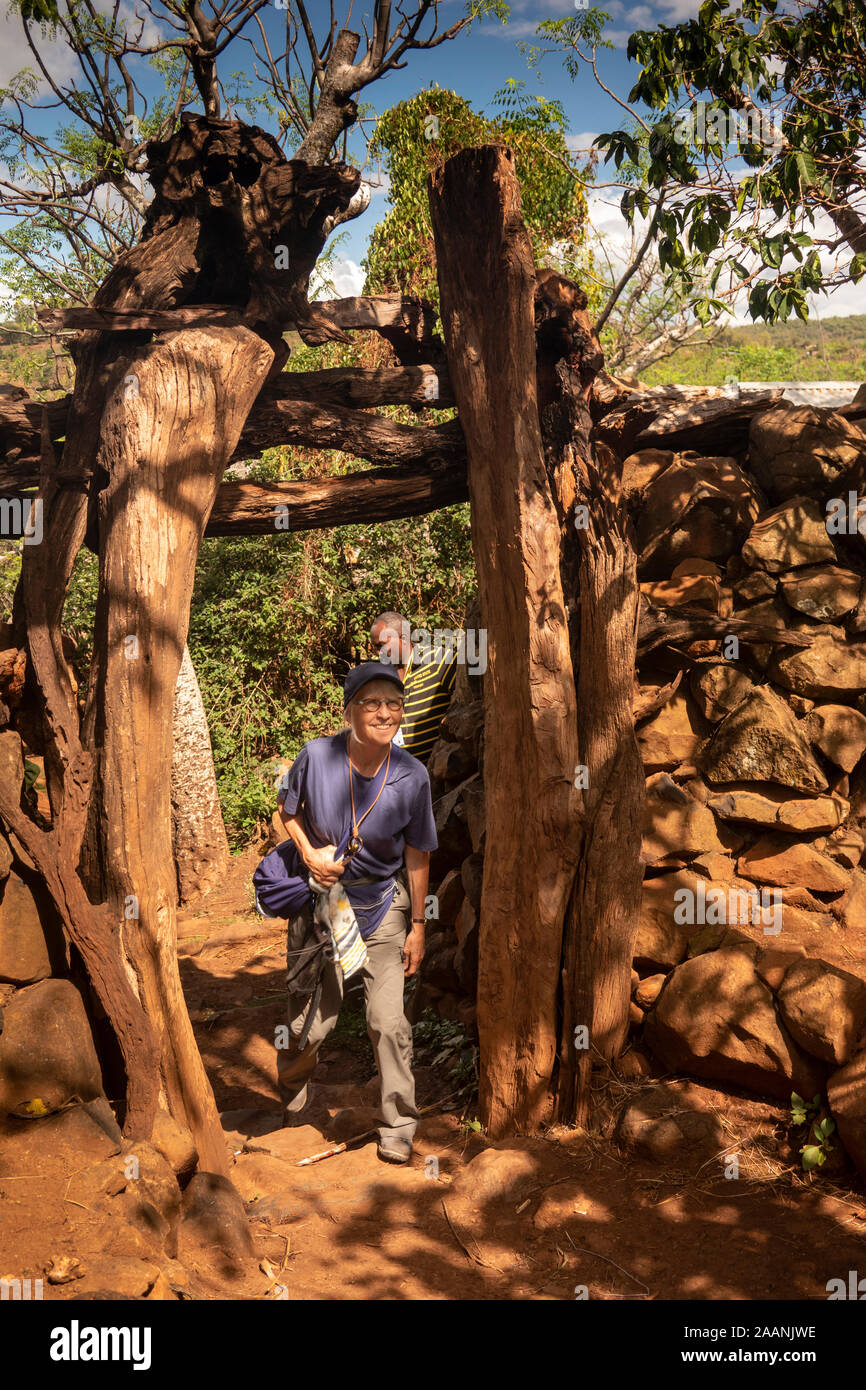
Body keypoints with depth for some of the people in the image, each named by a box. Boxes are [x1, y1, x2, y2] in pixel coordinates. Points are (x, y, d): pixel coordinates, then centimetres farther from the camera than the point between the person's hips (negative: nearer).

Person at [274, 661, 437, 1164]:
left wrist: (417, 925, 1)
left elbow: (418, 856, -3)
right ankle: (290, 1100, 38)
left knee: (388, 1020, -4)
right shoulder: (316, 755, -16)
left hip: (381, 904, 0)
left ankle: (398, 1127, 15)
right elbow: (288, 809, 4)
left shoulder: (412, 775, -13)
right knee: (311, 1017, 7)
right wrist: (310, 853, -13)